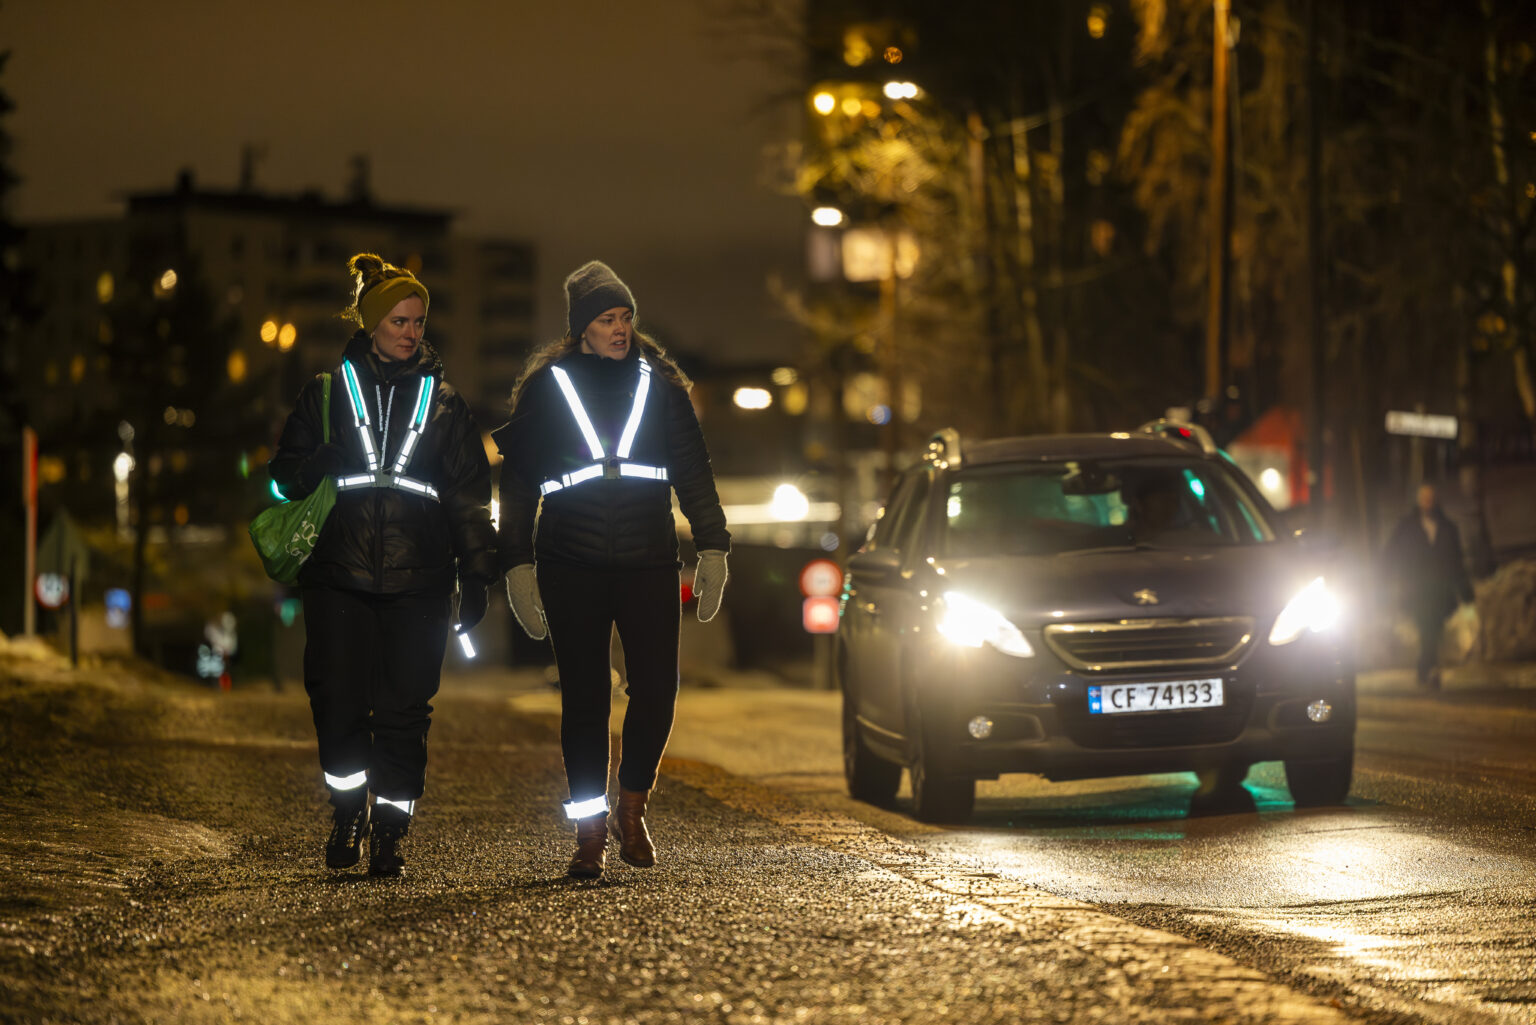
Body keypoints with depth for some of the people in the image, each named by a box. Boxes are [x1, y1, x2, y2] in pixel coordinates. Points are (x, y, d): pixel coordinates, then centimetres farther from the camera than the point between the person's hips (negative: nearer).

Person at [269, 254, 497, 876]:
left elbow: (469, 493, 11)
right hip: (340, 574, 0)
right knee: (338, 703, -6)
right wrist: (319, 466, -14)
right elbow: (285, 473, 10)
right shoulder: (328, 393, 9)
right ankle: (348, 809, 17)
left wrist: (476, 575, 4)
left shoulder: (443, 401, 11)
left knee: (403, 710, -3)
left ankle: (391, 830, 7)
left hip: (417, 584, 0)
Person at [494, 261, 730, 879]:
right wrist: (517, 563, 0)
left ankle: (632, 809, 13)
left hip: (648, 562, 1)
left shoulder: (660, 385, 9)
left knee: (656, 690, -8)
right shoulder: (546, 388, 5)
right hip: (571, 567, -1)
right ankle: (590, 833, 6)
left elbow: (692, 470, 11)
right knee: (584, 699, -1)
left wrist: (712, 548, 5)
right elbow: (518, 479, 6)